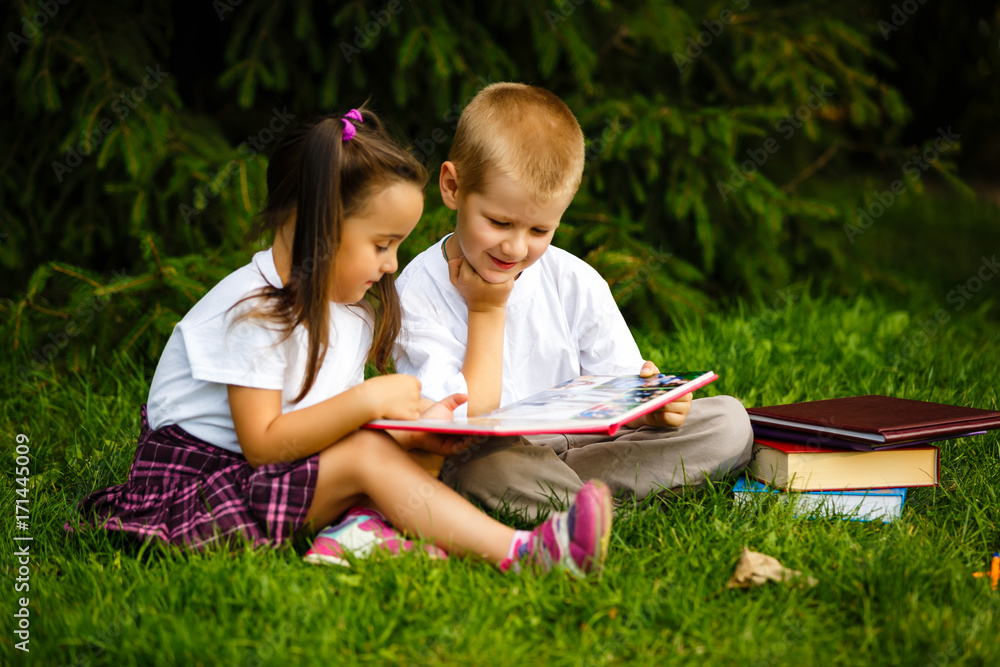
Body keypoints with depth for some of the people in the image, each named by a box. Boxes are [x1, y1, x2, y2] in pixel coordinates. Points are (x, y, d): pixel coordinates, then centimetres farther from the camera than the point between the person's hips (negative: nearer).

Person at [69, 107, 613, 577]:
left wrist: (413, 432, -16)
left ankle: (356, 533, -33)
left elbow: (335, 429, 3)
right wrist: (367, 401, -28)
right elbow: (262, 442, -25)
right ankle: (519, 552, -37)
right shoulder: (253, 311, -21)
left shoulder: (354, 312, 7)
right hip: (196, 481, -9)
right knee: (370, 455, -26)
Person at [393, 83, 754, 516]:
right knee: (485, 465, -43)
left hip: (574, 443, 6)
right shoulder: (420, 291, -12)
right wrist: (486, 313, -14)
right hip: (480, 458, -5)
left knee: (728, 421, -9)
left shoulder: (575, 283, -1)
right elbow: (468, 417, -16)